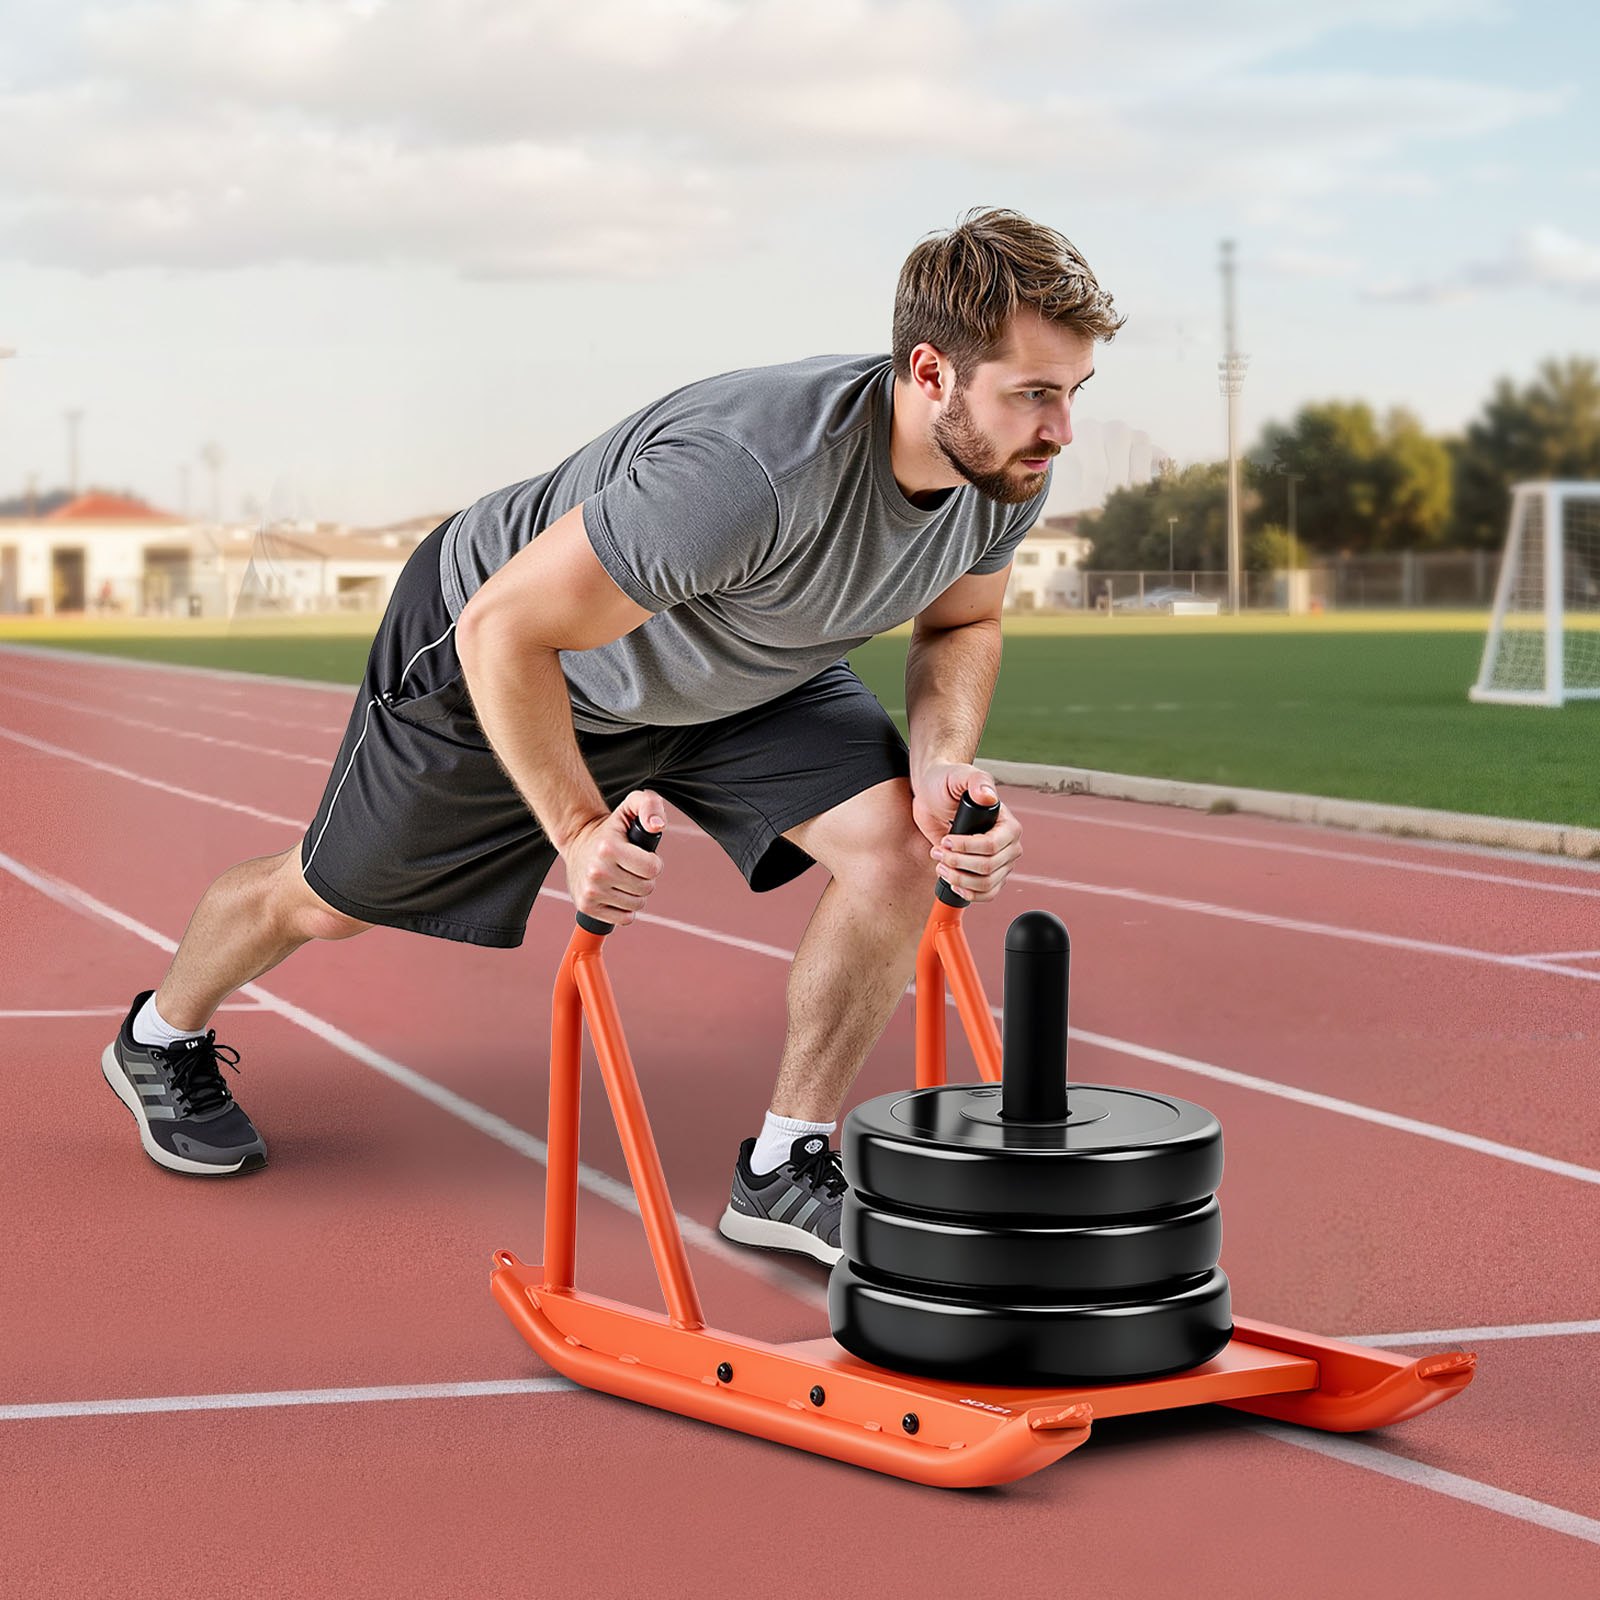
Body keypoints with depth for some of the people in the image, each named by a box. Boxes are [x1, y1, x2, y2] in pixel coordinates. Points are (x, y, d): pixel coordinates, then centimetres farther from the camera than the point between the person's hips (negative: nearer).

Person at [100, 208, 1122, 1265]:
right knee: (330, 900, 14)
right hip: (510, 640, -5)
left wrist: (943, 766, -19)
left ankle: (785, 1172, -1)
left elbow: (961, 622, -1)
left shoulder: (1010, 470, -23)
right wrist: (579, 826, -35)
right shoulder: (746, 473, -46)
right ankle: (164, 1037, 47)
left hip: (741, 671, 5)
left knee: (900, 845, -17)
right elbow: (504, 630, -36)